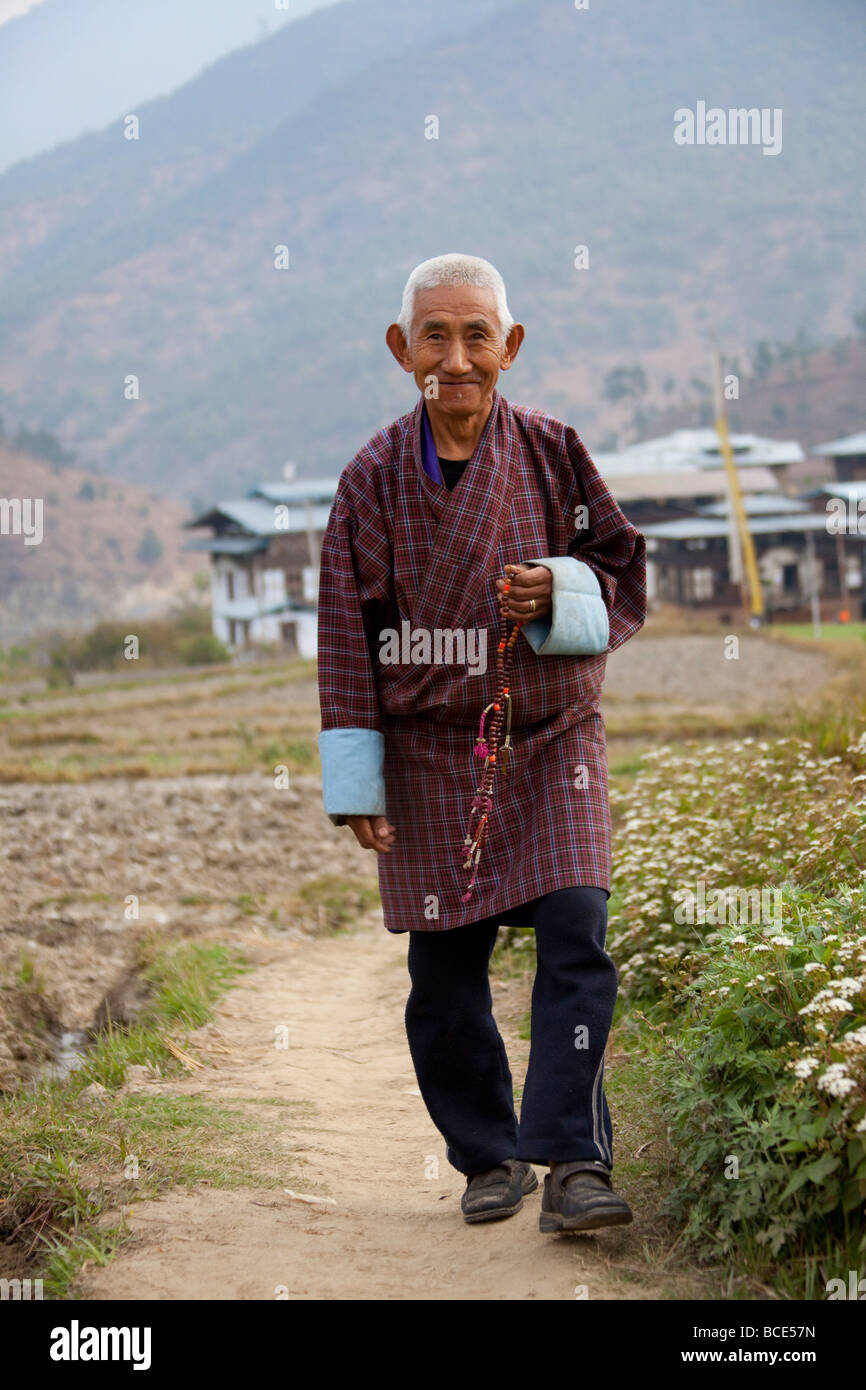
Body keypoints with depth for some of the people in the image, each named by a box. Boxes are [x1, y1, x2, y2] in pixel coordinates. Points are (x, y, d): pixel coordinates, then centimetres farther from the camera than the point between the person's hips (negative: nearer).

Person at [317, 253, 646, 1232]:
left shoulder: (552, 452, 0)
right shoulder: (375, 478, 0)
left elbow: (625, 576, 5)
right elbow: (347, 634, 1)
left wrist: (561, 593, -18)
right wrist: (355, 780, -2)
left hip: (551, 740, 0)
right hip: (429, 755, 1)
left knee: (575, 934, -14)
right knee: (444, 972, 4)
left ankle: (574, 1161, -10)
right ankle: (489, 1158, 21)